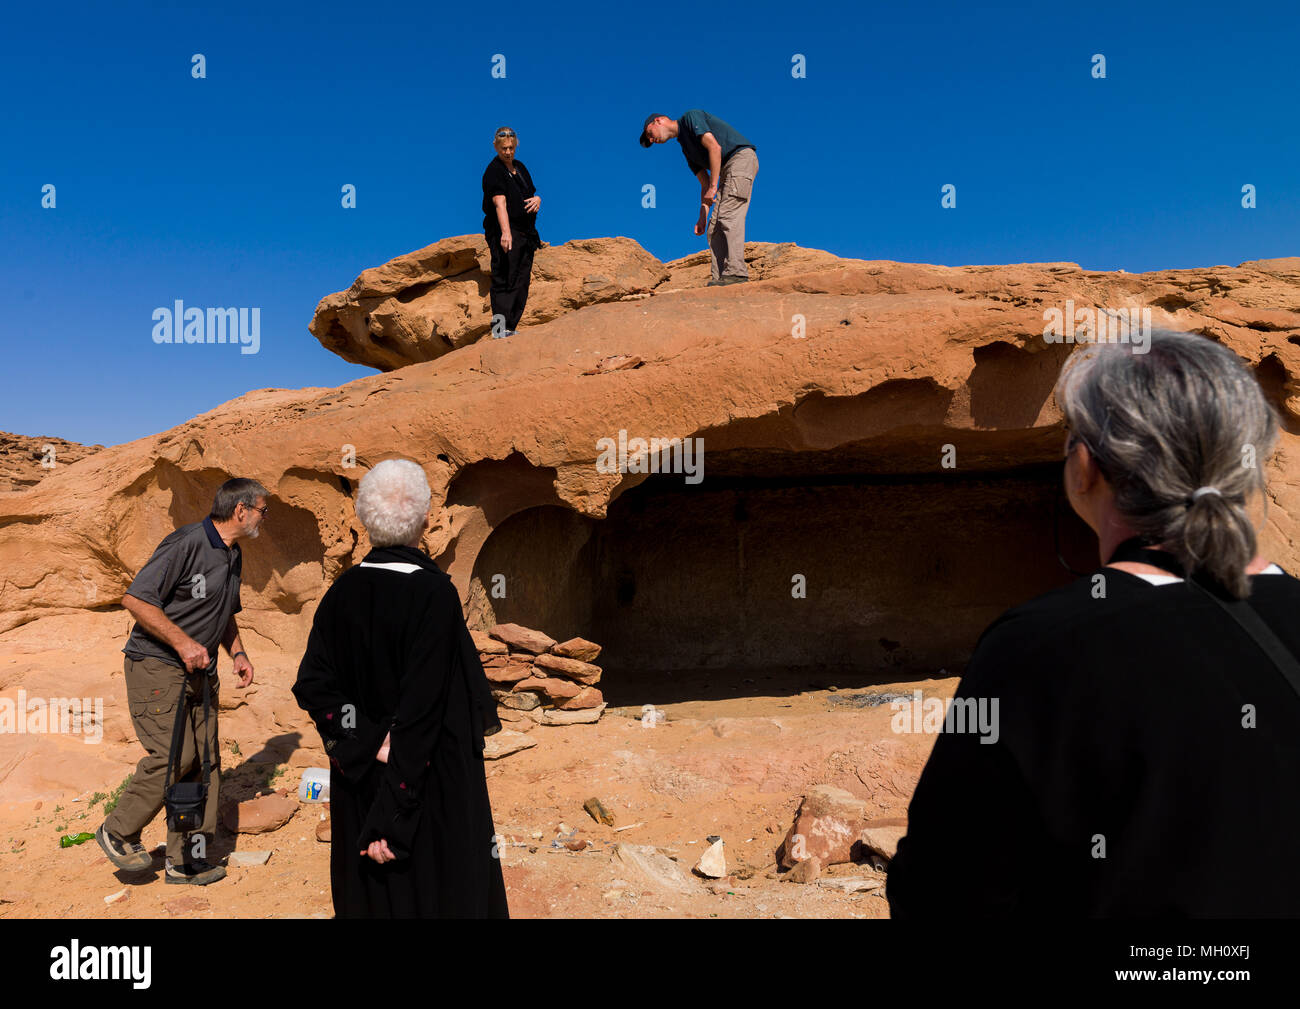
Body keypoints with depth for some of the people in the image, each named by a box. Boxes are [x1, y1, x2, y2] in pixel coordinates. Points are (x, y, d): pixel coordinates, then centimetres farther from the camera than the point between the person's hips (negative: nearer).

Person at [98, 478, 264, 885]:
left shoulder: (233, 554, 13)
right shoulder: (186, 544, -17)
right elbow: (135, 598, -21)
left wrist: (238, 653, 11)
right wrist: (182, 642, -23)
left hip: (200, 670, 9)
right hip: (158, 667, -9)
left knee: (204, 761, 6)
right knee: (174, 754, -13)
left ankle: (187, 860, 15)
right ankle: (117, 832, 11)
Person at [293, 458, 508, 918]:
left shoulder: (343, 592, -3)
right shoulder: (434, 593, -20)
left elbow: (312, 685, -5)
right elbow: (422, 705, -24)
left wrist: (368, 746, -11)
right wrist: (393, 814, -21)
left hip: (361, 778, 6)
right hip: (431, 778, -6)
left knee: (373, 887, 19)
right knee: (440, 890, 10)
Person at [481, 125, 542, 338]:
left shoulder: (520, 167, 17)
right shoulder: (493, 171, -7)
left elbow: (532, 193, 27)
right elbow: (500, 203, -21)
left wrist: (537, 199, 0)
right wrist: (506, 233, -34)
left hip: (526, 233, 8)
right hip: (504, 232, -8)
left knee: (522, 282, 5)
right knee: (504, 280, -13)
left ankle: (511, 328, 9)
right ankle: (500, 326, -16)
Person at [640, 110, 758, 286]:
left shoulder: (691, 117, -2)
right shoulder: (687, 149, 22)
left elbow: (715, 147, -15)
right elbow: (705, 184, 19)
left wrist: (713, 186, -17)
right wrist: (702, 217, 9)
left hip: (742, 156, -9)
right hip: (727, 171, 9)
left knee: (729, 215, -21)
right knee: (715, 227, -1)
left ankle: (736, 273, -29)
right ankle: (717, 280, -8)